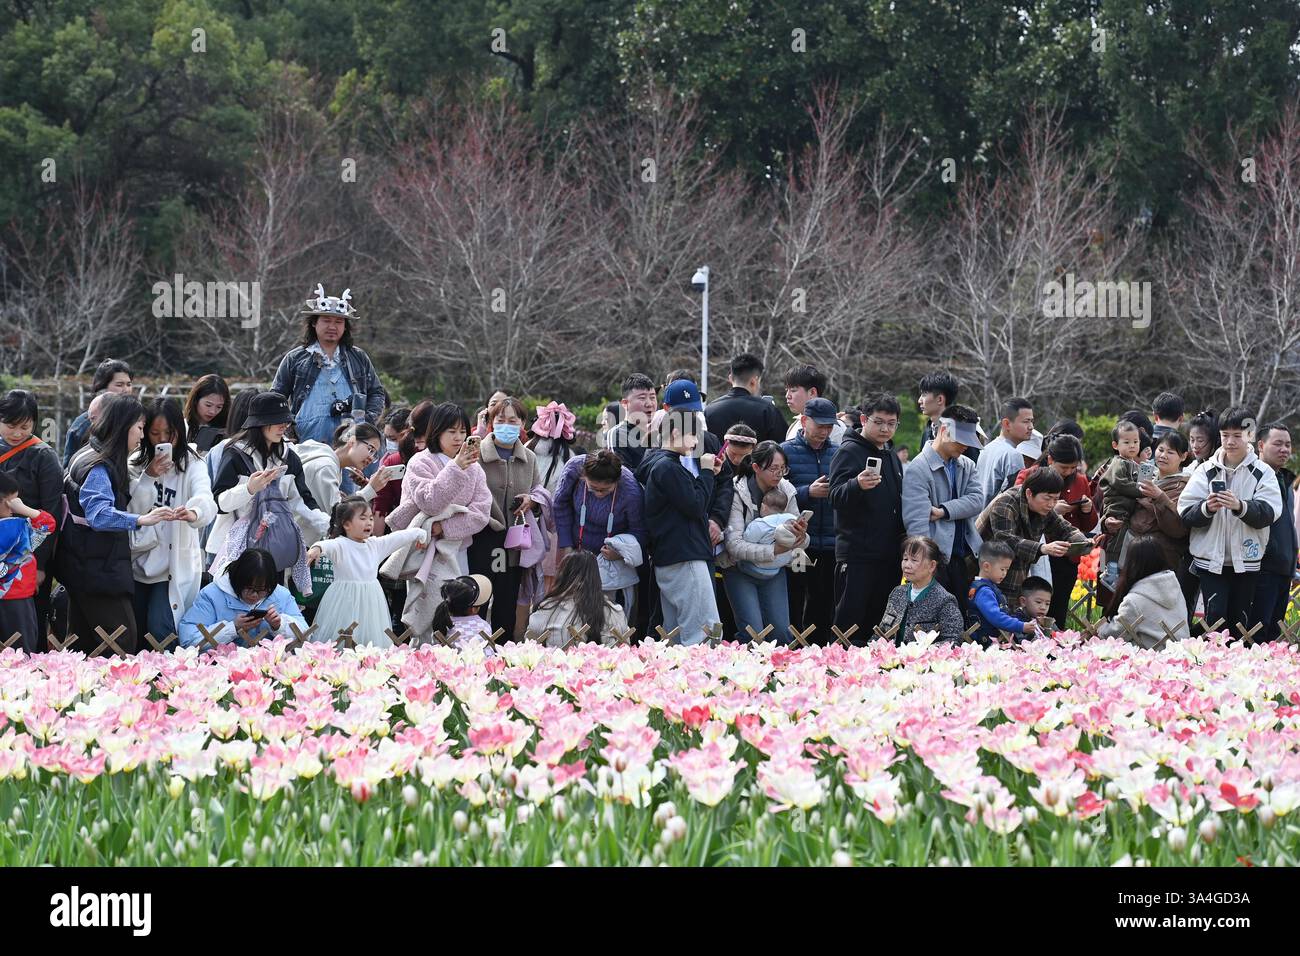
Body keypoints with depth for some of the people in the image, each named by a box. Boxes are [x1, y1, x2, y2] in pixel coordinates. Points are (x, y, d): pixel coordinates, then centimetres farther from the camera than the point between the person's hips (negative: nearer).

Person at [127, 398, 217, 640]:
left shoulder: (192, 464, -6)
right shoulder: (136, 464, 5)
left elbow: (206, 500, -25)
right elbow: (131, 511, -2)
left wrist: (194, 512, -49)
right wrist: (148, 477, -17)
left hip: (175, 563, -4)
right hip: (139, 561, 4)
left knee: (160, 629, -16)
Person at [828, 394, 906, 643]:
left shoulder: (891, 456, 19)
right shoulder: (850, 452, -5)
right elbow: (836, 498, -17)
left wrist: (904, 537, 19)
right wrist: (857, 485, -37)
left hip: (889, 554, 7)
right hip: (857, 554, -7)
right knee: (849, 621, -8)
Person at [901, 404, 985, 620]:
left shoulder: (967, 466, 14)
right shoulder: (918, 470, -10)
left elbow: (976, 500, -1)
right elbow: (917, 523, -18)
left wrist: (943, 511, -16)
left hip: (965, 559, 6)